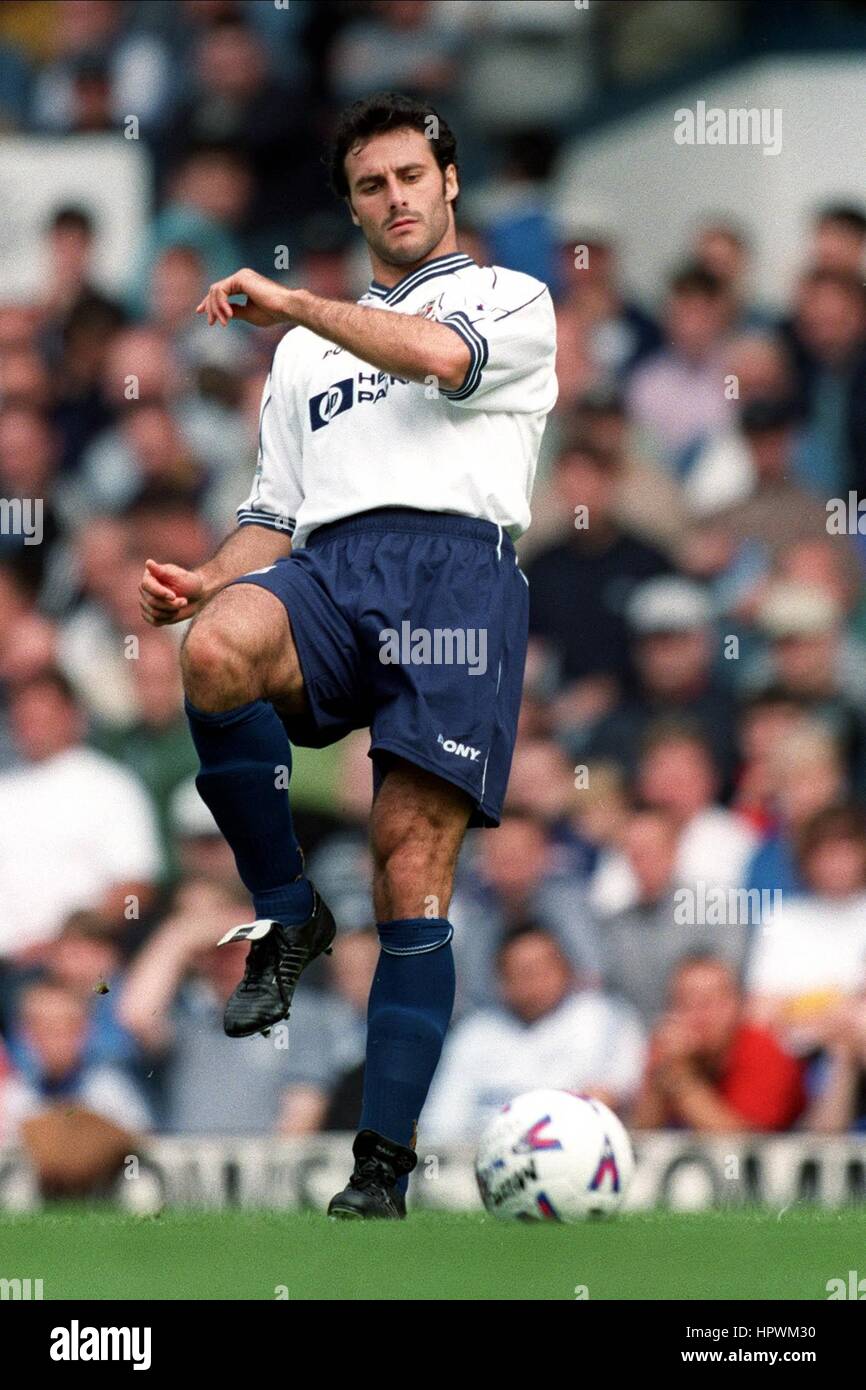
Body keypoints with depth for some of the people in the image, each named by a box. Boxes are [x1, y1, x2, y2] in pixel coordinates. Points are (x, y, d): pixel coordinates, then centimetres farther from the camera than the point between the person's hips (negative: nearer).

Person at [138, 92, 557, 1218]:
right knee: (217, 650, -35)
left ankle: (384, 1173, -14)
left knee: (413, 881, -13)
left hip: (457, 565, -3)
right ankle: (287, 918, -15)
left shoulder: (515, 302, 18)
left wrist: (290, 304, 0)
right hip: (329, 570, 3)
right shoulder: (304, 353, 33)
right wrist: (205, 583, 7)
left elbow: (441, 354, -7)